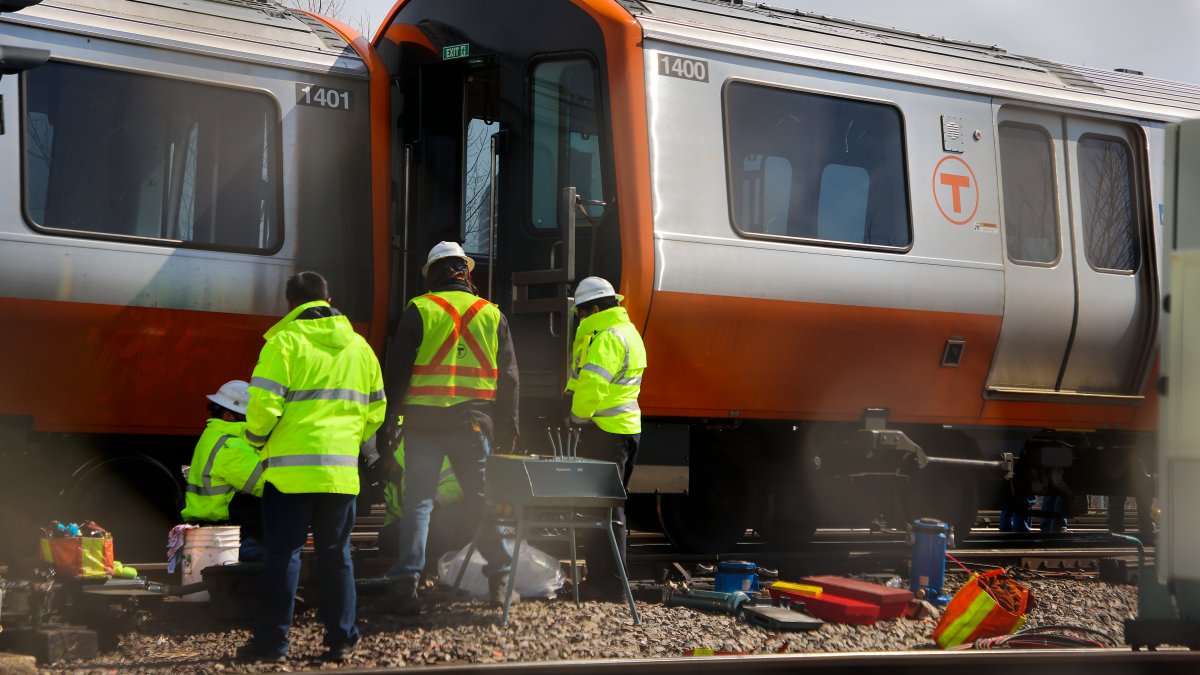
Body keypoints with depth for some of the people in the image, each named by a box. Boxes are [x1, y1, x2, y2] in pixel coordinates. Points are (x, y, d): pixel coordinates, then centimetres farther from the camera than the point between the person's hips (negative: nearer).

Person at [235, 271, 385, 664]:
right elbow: (376, 411, 15)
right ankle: (341, 640, 11)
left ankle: (272, 642, 2)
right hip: (342, 469, 4)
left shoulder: (284, 342, -6)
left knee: (283, 553, 0)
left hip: (291, 466, -4)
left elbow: (264, 403, -13)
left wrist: (257, 439, 6)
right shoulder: (359, 347, 12)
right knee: (335, 554, 11)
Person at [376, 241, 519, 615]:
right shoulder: (491, 314, 9)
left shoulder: (419, 310, -1)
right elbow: (509, 377, 10)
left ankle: (405, 584, -5)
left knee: (417, 502, 0)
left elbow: (397, 371, -3)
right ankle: (501, 579, 14)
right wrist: (507, 429, 16)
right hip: (474, 423, 2)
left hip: (425, 422, -2)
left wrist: (390, 421, 3)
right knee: (483, 501, 11)